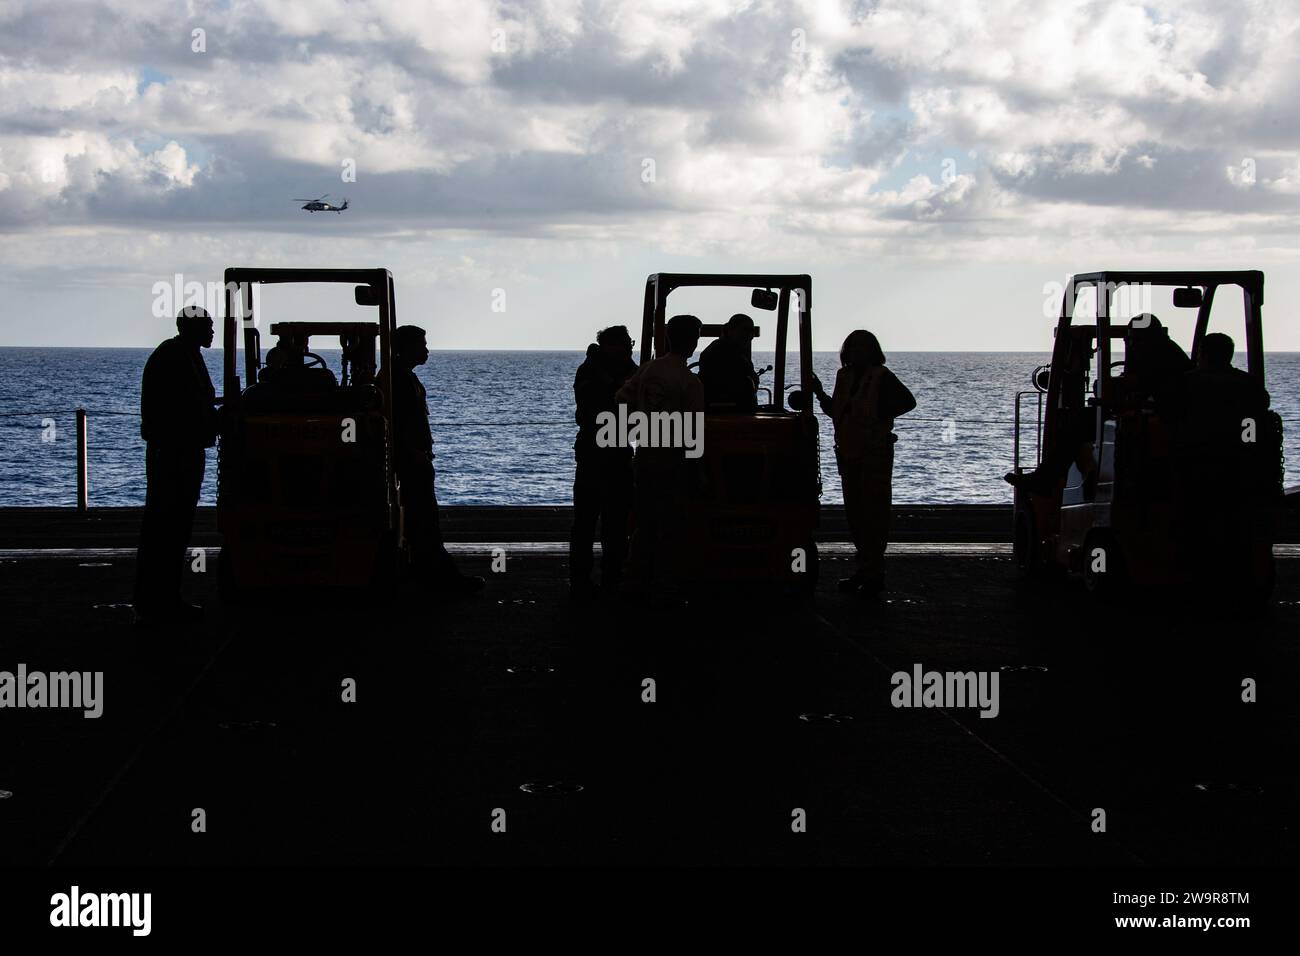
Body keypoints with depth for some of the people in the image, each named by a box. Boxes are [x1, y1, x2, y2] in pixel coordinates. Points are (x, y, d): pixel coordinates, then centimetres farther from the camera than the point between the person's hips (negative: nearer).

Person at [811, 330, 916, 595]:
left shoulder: (882, 377, -7)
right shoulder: (844, 376, 13)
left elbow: (908, 401, -12)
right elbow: (836, 411, 21)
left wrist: (880, 415, -16)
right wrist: (820, 393, 7)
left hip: (875, 452, -8)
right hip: (849, 452, 8)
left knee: (874, 511, -6)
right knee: (854, 512, 11)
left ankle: (873, 573, -4)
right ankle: (866, 568, 20)